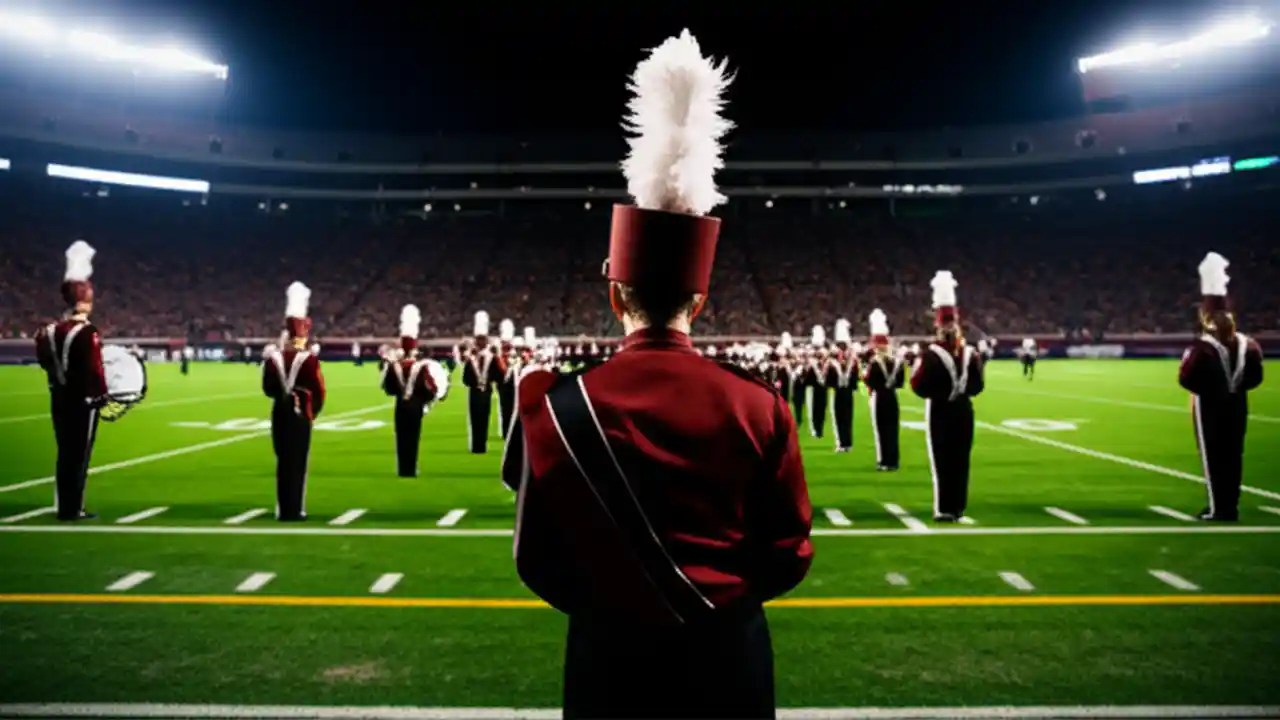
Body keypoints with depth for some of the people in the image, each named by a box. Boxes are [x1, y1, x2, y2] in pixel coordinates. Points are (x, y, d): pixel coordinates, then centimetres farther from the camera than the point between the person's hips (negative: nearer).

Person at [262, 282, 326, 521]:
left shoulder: (273, 357, 0)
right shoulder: (310, 359, -11)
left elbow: (268, 389, 6)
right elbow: (319, 391, -9)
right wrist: (313, 412, 7)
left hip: (280, 413, 4)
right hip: (300, 414, -4)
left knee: (283, 461, 10)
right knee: (298, 461, 1)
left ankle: (283, 509, 13)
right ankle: (295, 510, 2)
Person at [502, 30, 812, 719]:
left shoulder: (559, 406, -13)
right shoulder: (759, 406, -11)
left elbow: (538, 559, -6)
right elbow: (789, 557, -3)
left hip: (610, 658, 0)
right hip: (728, 656, 1)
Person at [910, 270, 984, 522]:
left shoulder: (930, 354, -14)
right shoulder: (970, 352, -1)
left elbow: (919, 386, -14)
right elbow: (977, 386, 5)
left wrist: (916, 369, 3)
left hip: (939, 411, -4)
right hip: (963, 410, 4)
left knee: (941, 459, -1)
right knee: (960, 459, 9)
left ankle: (945, 509, -3)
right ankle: (957, 506, 15)